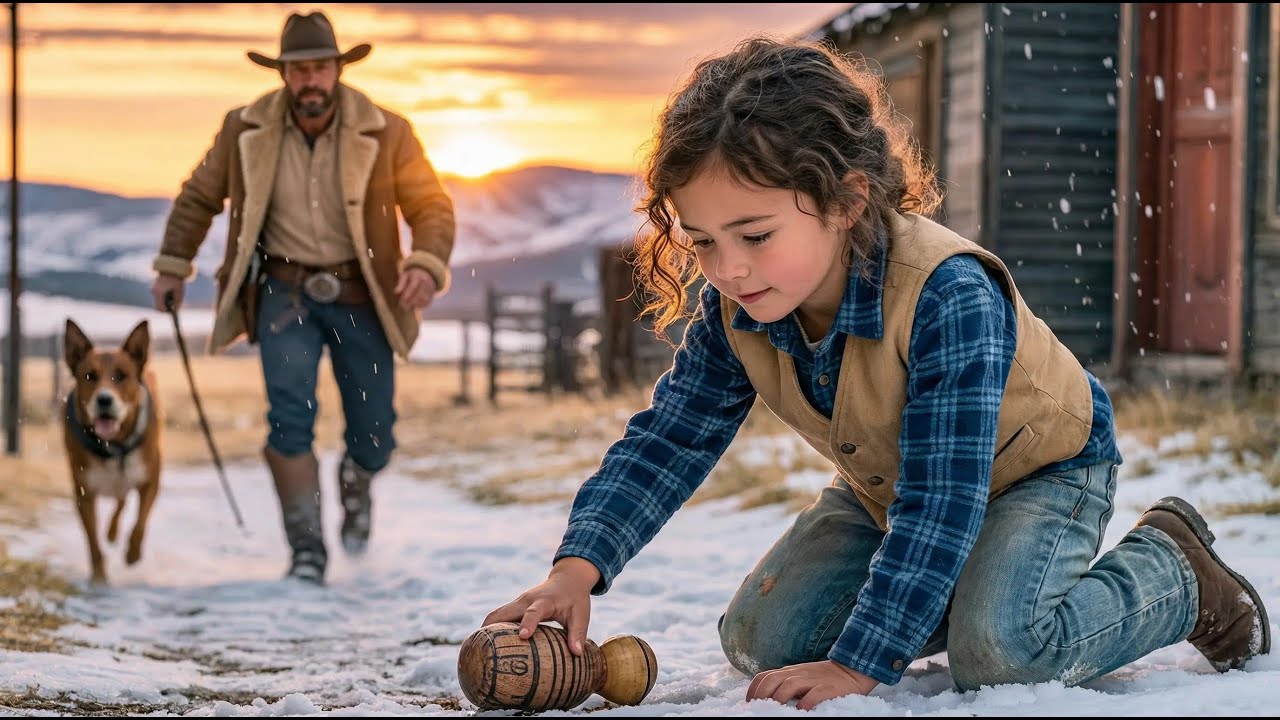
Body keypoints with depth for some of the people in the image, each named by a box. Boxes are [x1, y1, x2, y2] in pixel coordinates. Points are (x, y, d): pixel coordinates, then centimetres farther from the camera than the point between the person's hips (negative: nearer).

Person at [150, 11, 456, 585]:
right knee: (290, 413, -18)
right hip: (284, 289, 0)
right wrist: (173, 266, 12)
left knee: (374, 437, 4)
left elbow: (431, 206, -8)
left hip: (360, 295, 0)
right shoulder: (245, 131, -4)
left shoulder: (386, 133, -9)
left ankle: (355, 484, 42)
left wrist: (427, 265, -26)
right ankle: (306, 549, -7)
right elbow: (199, 197, 11)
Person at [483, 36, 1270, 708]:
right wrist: (580, 565, -30)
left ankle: (1171, 570, -2)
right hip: (887, 484, 6)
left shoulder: (947, 296, -40)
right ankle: (929, 597, 18)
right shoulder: (735, 312, -20)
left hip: (1039, 467, -6)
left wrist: (859, 665, -43)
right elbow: (667, 441, -13)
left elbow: (940, 501, -40)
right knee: (761, 642, -7)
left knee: (998, 648, -32)